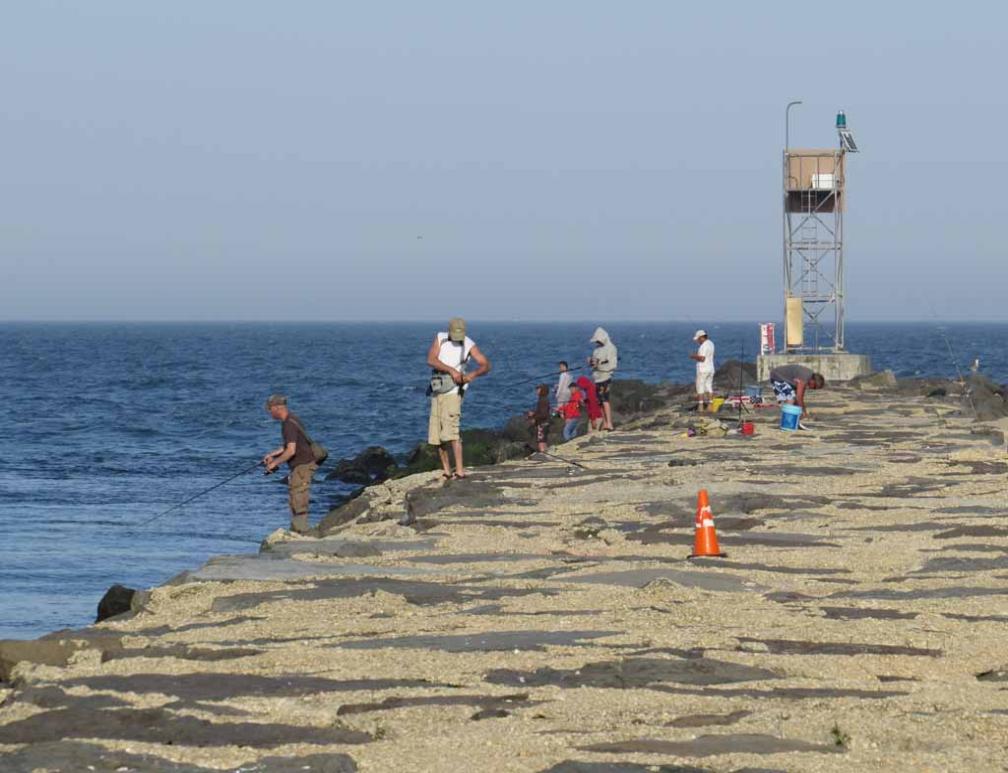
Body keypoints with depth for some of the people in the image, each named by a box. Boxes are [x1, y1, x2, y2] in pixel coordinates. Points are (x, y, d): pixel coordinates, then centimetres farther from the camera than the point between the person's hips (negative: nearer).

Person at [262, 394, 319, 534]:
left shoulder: (289, 424, -20)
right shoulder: (290, 420, 12)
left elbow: (291, 450, -26)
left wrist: (274, 463, -17)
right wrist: (272, 454, 18)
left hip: (302, 466, -11)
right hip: (299, 466, 11)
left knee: (298, 502, -8)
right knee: (294, 501, 17)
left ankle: (302, 533, -6)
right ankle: (294, 532, 24)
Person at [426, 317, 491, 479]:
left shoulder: (469, 345, -3)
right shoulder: (439, 338, 4)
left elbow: (485, 365, -7)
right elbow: (431, 360, -9)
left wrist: (472, 375, -27)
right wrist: (451, 370, -22)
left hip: (452, 391, -5)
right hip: (437, 392, 5)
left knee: (451, 431, -19)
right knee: (436, 434, 6)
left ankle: (460, 470, -23)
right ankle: (446, 471, 14)